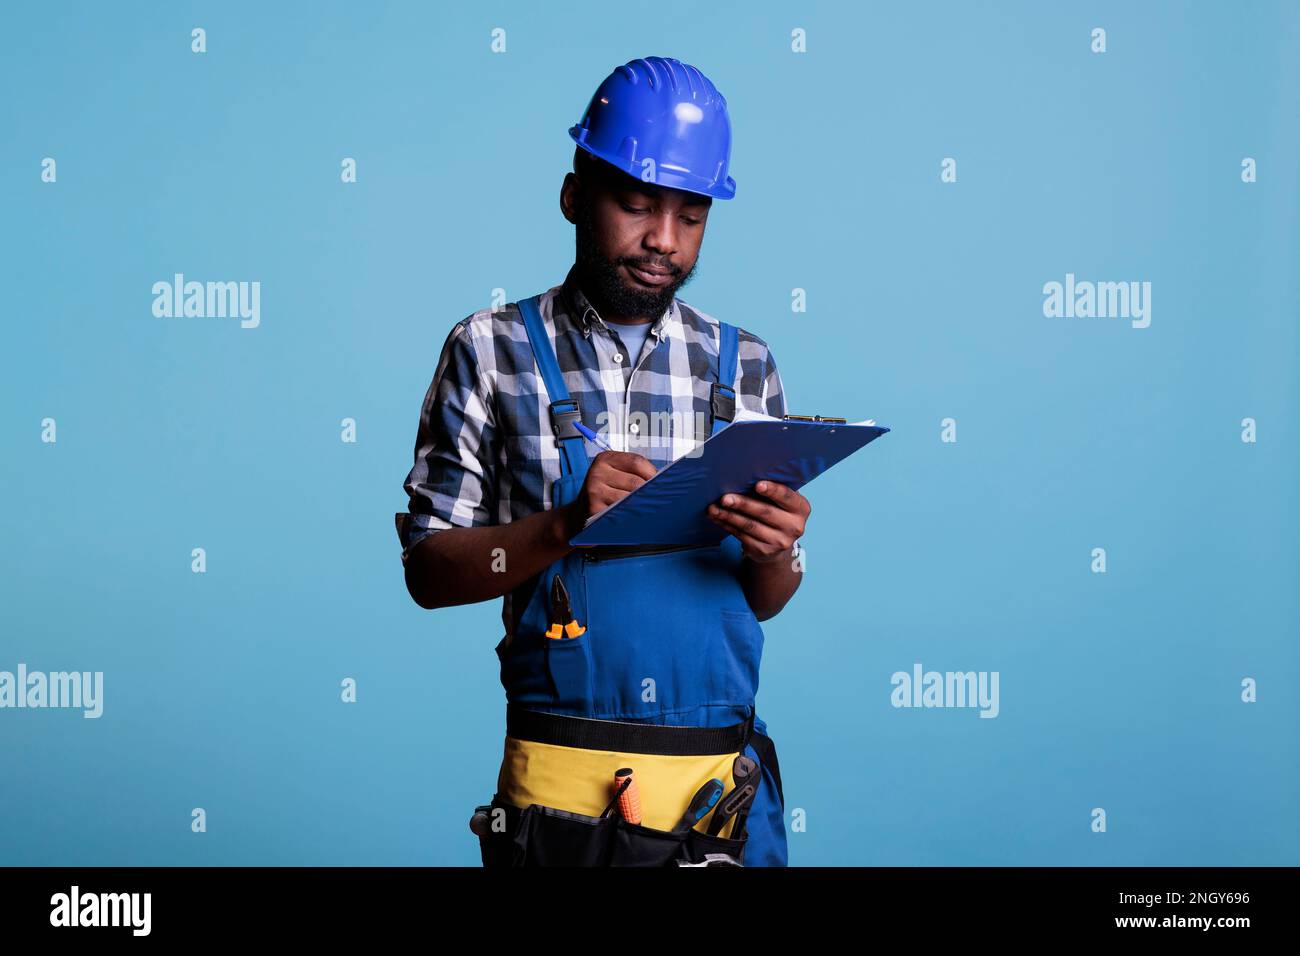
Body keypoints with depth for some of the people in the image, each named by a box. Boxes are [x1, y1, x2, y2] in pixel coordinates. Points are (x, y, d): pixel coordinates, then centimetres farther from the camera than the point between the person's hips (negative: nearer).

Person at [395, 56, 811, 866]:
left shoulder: (743, 364, 7)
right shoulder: (492, 350, -2)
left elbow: (766, 602, 10)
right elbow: (429, 570, -4)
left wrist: (773, 552, -13)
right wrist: (566, 523, -20)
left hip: (724, 771, 3)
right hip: (563, 770, -3)